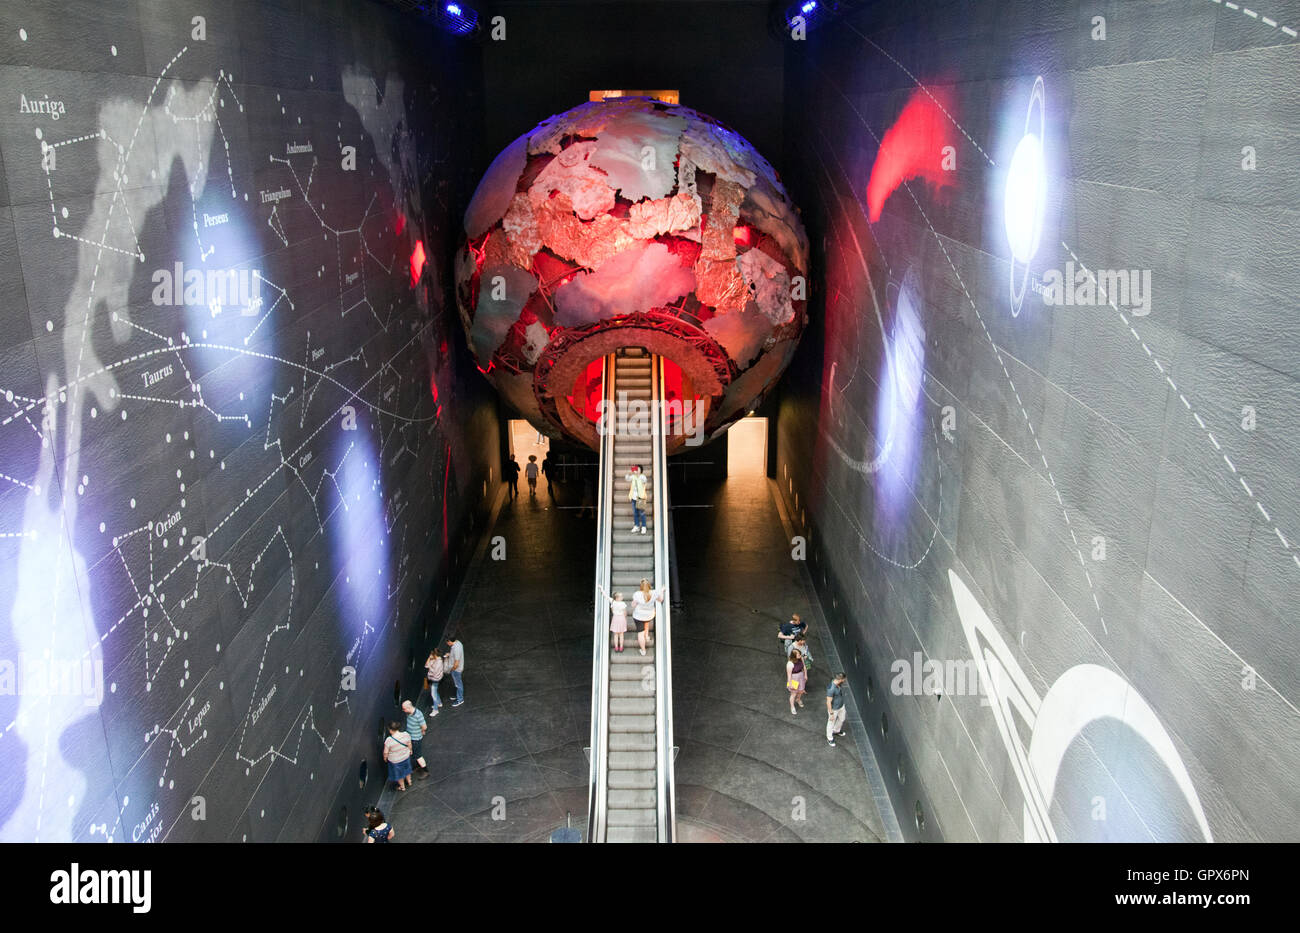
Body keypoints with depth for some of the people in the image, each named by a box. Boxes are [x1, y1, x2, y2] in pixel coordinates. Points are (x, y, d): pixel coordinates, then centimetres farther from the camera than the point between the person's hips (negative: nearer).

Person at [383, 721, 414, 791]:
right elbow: (409, 745, -5)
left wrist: (385, 758, 2)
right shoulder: (406, 735, -24)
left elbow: (386, 752, -20)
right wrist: (410, 750, 16)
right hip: (406, 757, 3)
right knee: (406, 769, 32)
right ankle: (409, 782, 55)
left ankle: (402, 787, 47)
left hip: (395, 761, -3)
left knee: (398, 773, 25)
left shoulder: (388, 740, -34)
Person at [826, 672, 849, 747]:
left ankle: (836, 731, 59)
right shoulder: (831, 689, -40)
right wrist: (831, 714, -22)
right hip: (833, 709, -8)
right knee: (831, 723, 17)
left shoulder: (839, 683, -14)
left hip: (841, 706, 8)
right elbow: (828, 702, -30)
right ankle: (830, 739, 42)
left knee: (841, 719, 31)